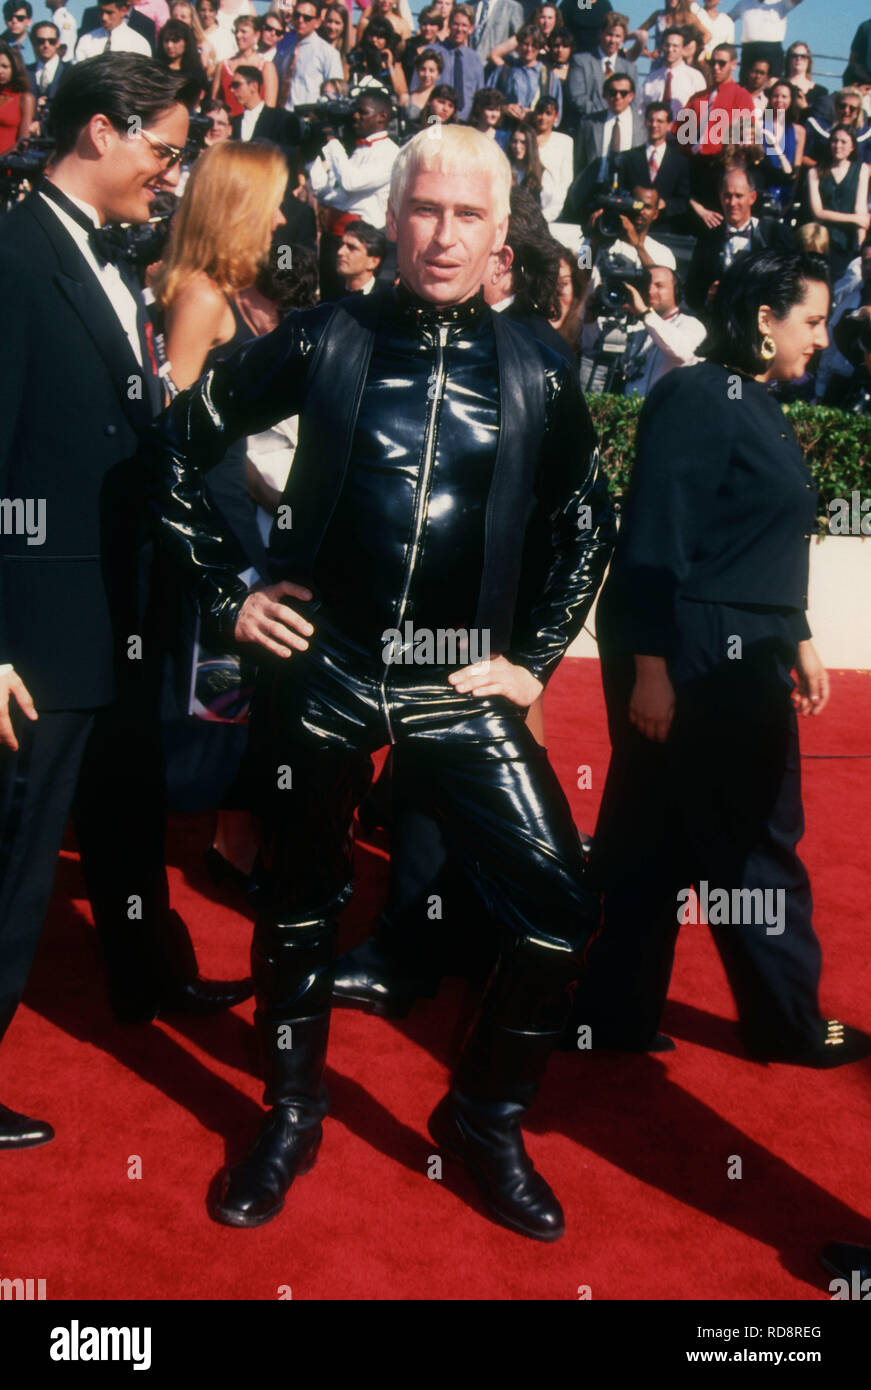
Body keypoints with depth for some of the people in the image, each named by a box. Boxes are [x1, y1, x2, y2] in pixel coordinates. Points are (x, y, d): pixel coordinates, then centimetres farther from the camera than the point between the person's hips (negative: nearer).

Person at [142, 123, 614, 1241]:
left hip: (458, 687, 1)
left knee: (560, 906, -6)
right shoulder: (323, 341, -2)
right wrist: (224, 595, 1)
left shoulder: (534, 372, 1)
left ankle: (486, 1118, 19)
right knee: (299, 907, 12)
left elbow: (589, 524, 13)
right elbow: (175, 446, 4)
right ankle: (289, 1118, 36)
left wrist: (532, 658, 6)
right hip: (320, 671, 0)